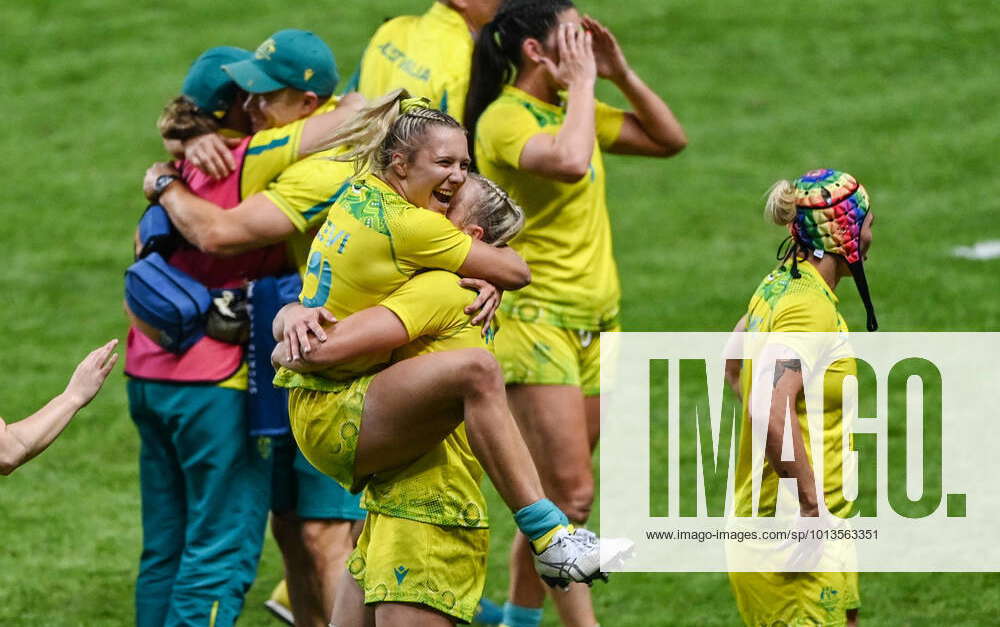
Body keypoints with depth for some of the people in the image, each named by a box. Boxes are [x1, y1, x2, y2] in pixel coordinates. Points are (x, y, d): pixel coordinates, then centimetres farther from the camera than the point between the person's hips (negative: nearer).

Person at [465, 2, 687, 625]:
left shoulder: (572, 108, 11)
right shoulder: (505, 118, -14)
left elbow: (670, 139, 17)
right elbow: (568, 162, -33)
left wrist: (622, 74, 5)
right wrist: (582, 82, -20)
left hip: (596, 322, 8)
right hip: (535, 320, -8)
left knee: (558, 494, 11)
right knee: (571, 494, -14)